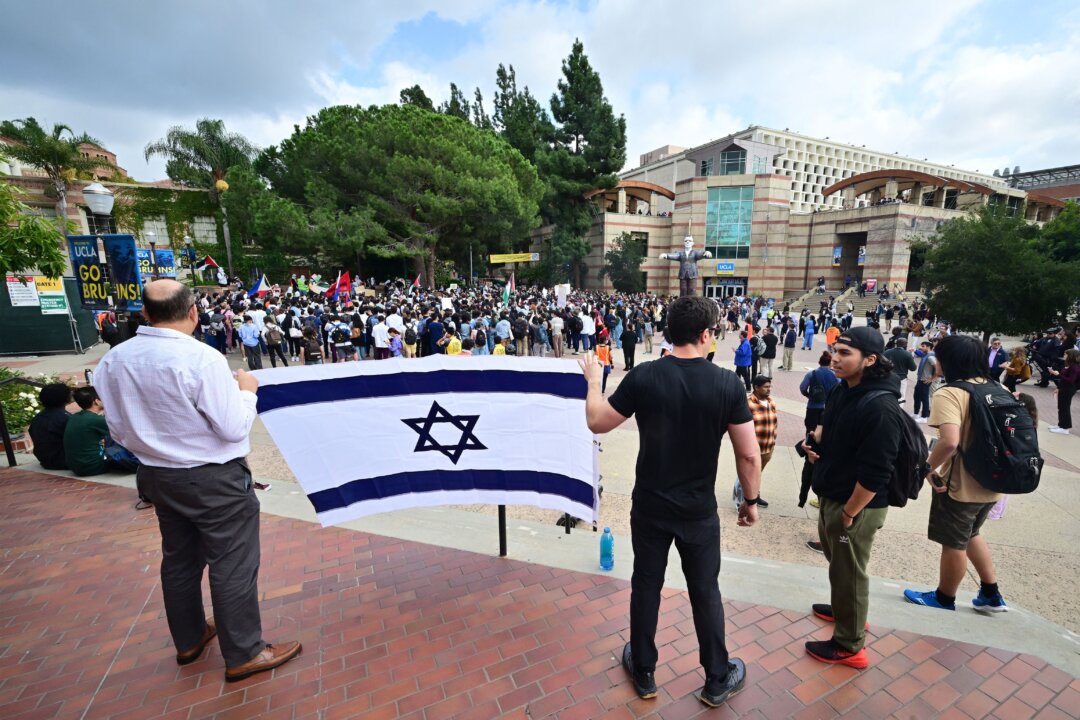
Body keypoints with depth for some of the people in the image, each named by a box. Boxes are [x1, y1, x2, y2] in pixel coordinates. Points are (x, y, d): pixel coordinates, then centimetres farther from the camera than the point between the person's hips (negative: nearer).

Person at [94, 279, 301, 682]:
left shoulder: (115, 360, -4)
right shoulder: (202, 358, -24)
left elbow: (119, 429, 6)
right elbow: (234, 428, -19)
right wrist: (247, 390, -4)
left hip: (157, 475, 7)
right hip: (214, 479, -7)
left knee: (179, 559, 23)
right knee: (232, 564, 6)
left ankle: (189, 639, 42)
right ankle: (244, 654, 21)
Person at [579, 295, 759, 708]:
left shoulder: (642, 377, -16)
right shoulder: (728, 384, -14)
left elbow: (596, 423, -5)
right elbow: (749, 455, -9)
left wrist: (593, 379, 9)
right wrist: (751, 500, 8)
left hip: (649, 506, 0)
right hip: (699, 510, 0)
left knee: (646, 585, 18)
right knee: (705, 592, 20)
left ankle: (644, 673, 37)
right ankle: (718, 680, 39)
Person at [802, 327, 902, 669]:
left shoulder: (880, 407, -27)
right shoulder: (842, 390, 1)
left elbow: (874, 473, -26)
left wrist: (848, 513, -19)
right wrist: (815, 438, -2)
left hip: (856, 506, -8)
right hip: (831, 495, 9)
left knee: (848, 572, 8)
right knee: (836, 560, 27)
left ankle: (848, 646, 28)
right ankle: (845, 610, 50)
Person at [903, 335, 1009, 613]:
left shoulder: (950, 393, -22)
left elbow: (950, 441, -34)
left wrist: (929, 469, -18)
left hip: (959, 485, -8)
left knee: (954, 544, 12)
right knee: (970, 535, 29)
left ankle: (944, 598, 31)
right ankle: (991, 594, 39)